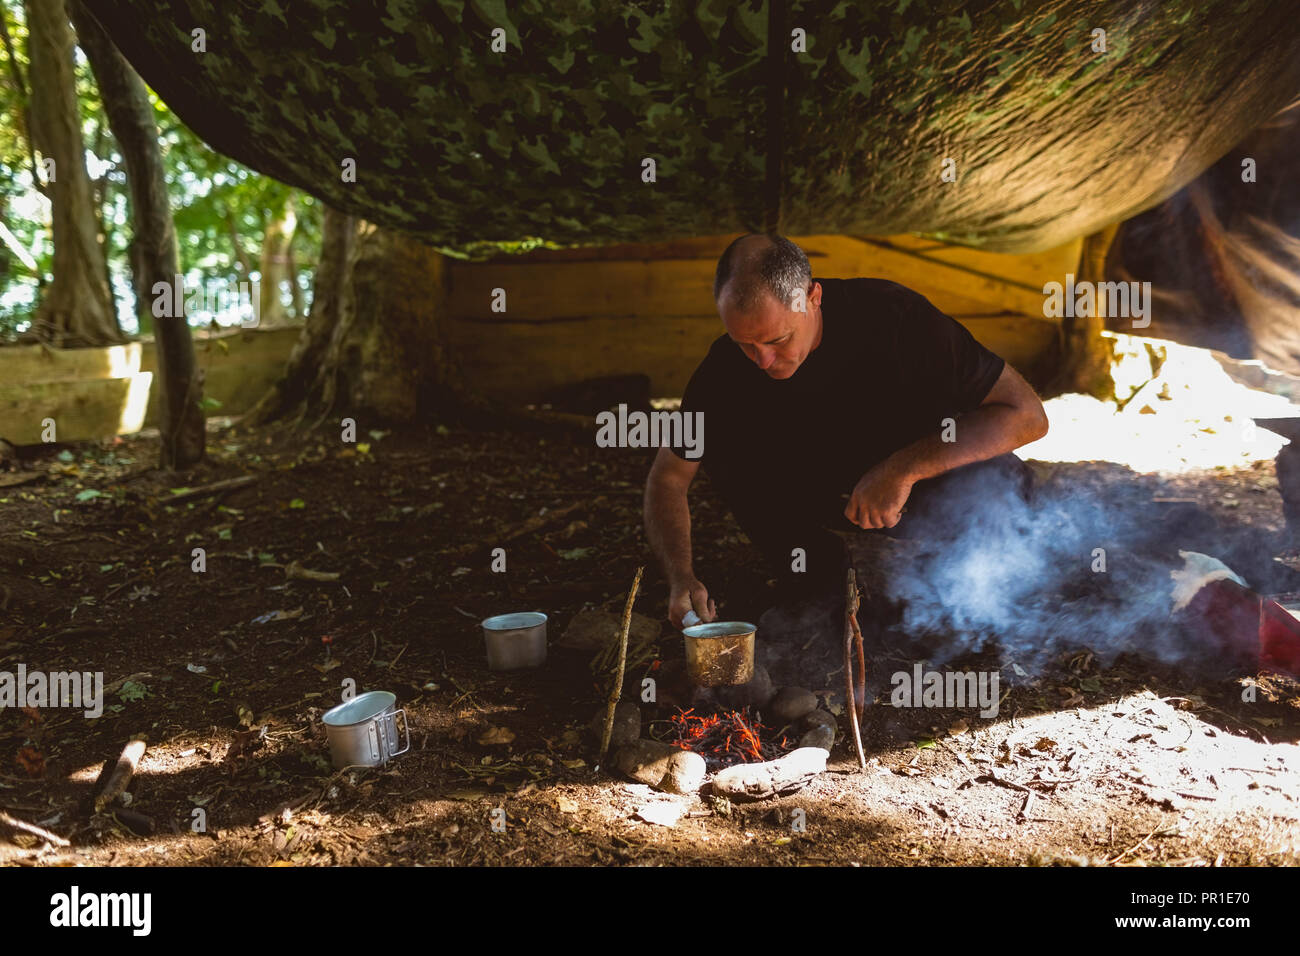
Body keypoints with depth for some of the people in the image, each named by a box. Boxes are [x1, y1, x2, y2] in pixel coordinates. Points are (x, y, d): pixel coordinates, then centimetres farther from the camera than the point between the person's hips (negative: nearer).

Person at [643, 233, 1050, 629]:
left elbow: (1029, 415, -29)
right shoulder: (726, 365, -22)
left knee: (997, 478, -37)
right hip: (830, 497, 3)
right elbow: (668, 476, -12)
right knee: (725, 443, -19)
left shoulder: (894, 315, -31)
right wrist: (681, 575, -28)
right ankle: (813, 592, -1)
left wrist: (903, 468, -37)